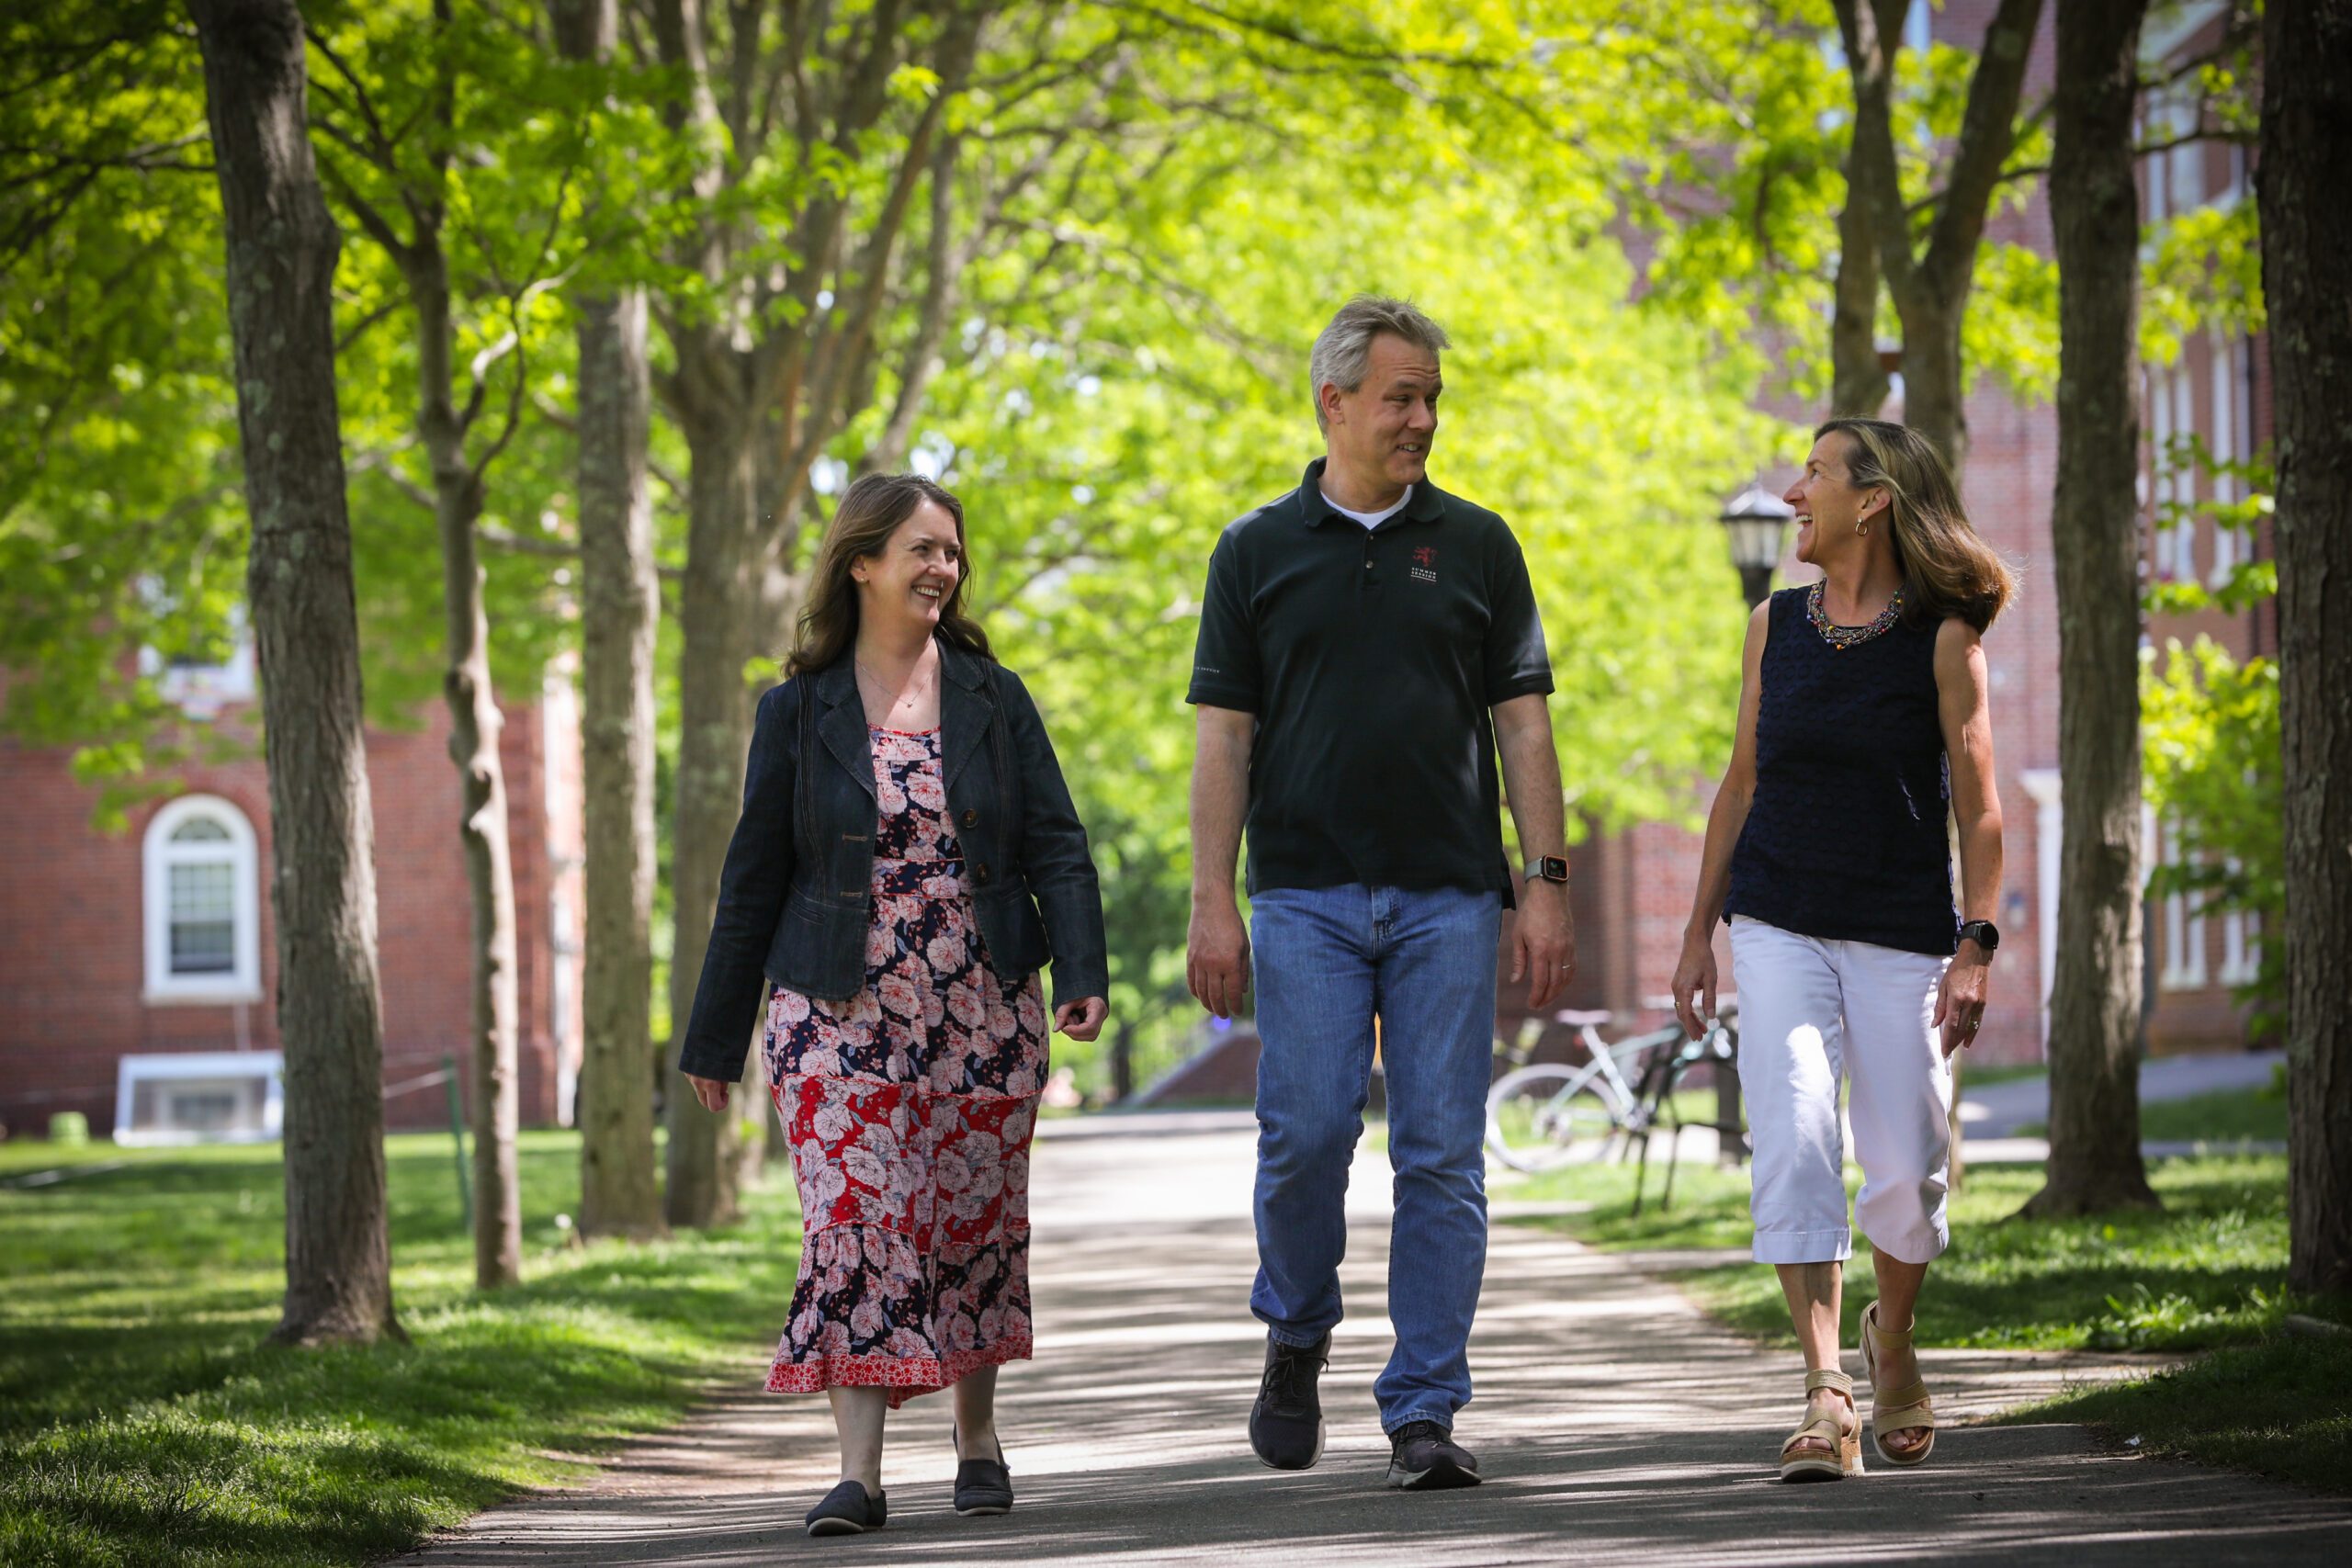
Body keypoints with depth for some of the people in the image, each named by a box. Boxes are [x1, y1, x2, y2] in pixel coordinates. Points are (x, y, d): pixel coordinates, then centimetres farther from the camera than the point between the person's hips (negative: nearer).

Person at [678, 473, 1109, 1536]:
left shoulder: (994, 698, 6)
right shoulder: (800, 711, 3)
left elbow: (1056, 847, 3)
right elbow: (755, 877, 7)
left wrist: (1083, 970, -12)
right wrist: (716, 1036, 8)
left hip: (980, 1006, 2)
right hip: (843, 1010, -1)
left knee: (977, 1225, 7)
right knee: (855, 1221, -11)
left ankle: (977, 1439, 24)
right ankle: (859, 1470, -13)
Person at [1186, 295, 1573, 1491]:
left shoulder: (1475, 546, 10)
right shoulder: (1258, 552, 7)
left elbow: (1522, 723, 8)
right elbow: (1223, 735, 5)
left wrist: (1547, 883, -1)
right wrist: (1211, 903, -3)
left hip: (1446, 895, 1)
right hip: (1305, 896, -1)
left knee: (1442, 1155, -3)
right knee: (1306, 1131, -9)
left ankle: (1424, 1412, 3)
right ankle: (1295, 1339, 18)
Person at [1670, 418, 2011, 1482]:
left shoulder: (1943, 638, -3)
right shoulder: (1775, 625, 8)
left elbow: (1978, 806, -3)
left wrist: (1976, 948, -11)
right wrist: (1699, 930, 13)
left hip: (1901, 933, -2)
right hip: (1778, 925, 2)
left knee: (1907, 1169, 1)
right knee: (1793, 1141, -15)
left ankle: (1890, 1338, 31)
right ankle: (1826, 1398, -17)